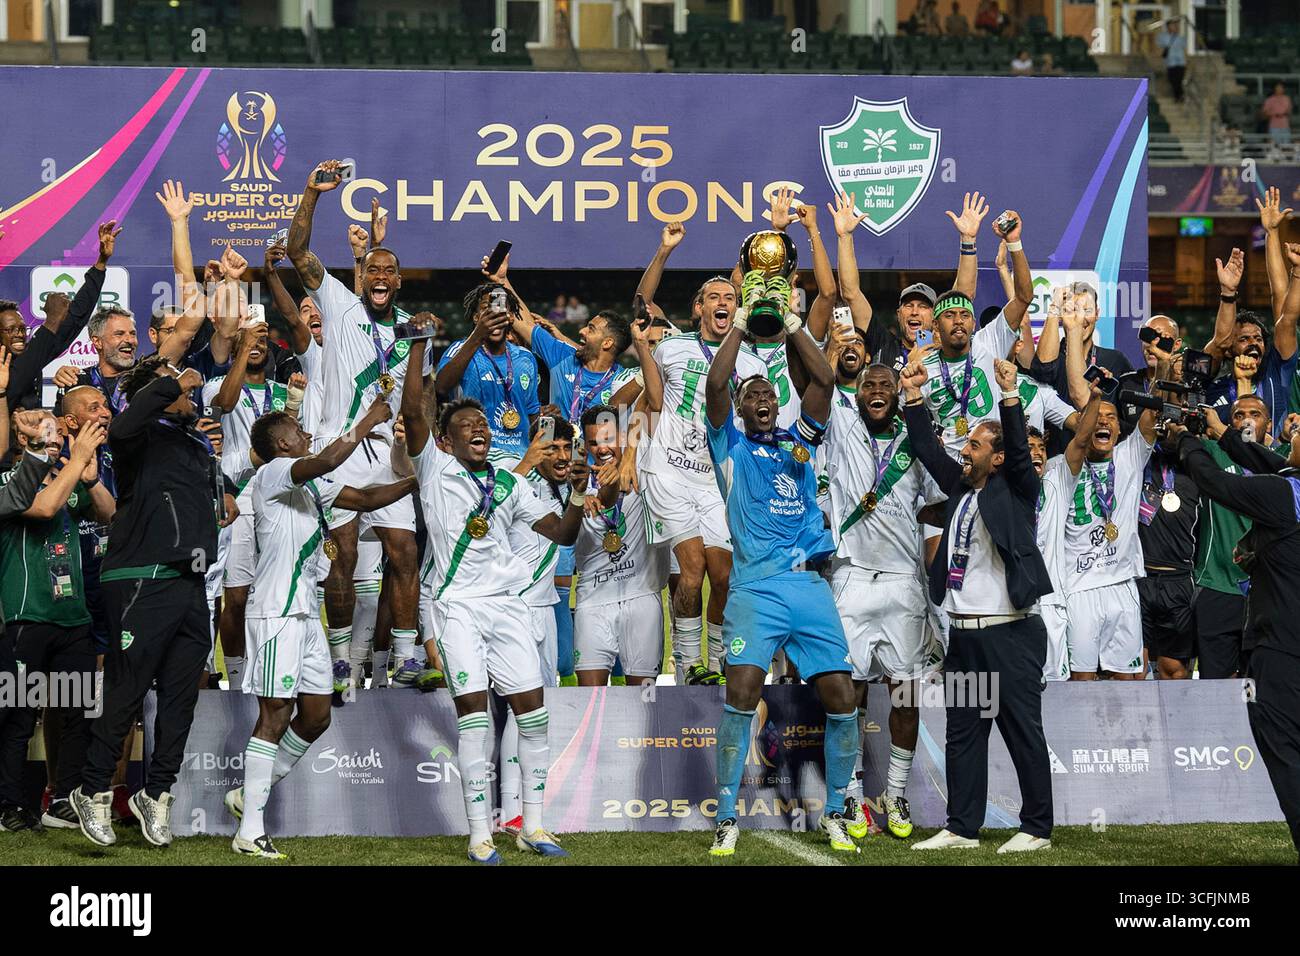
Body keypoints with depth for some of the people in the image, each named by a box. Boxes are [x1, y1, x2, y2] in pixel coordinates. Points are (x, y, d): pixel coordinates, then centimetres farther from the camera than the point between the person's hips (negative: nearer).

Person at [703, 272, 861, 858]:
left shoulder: (800, 442, 20)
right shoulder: (732, 446, 12)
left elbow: (825, 380, 10)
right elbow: (715, 384, -3)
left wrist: (791, 323, 9)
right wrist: (741, 321, 3)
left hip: (810, 586, 3)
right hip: (756, 588, -3)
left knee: (842, 699, -3)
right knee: (742, 693, -18)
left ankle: (835, 814, 12)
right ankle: (726, 819, -11)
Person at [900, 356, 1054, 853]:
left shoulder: (1014, 492, -2)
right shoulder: (959, 488, 14)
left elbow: (1019, 449, -17)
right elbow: (928, 450, 17)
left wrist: (1009, 395, -24)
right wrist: (914, 397, 11)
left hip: (1009, 632, -7)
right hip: (963, 633, 7)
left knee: (1024, 733, -3)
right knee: (962, 734, 9)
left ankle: (1036, 827, 2)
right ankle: (962, 827, 14)